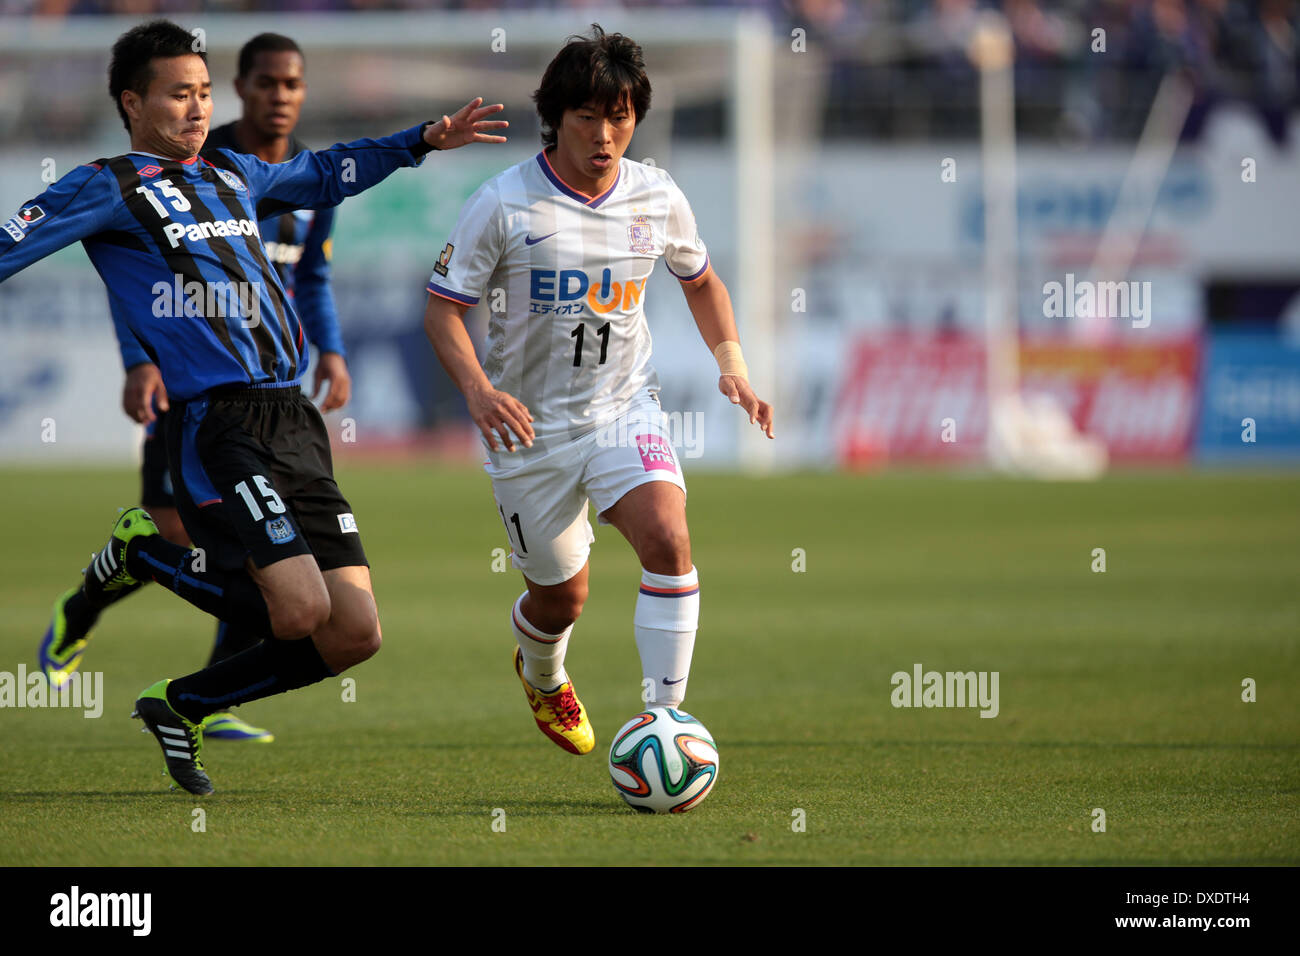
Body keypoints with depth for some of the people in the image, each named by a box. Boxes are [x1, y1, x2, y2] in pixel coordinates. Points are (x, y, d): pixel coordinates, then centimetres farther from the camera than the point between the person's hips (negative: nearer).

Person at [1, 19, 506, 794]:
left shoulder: (232, 176, 20)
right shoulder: (107, 189, 0)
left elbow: (323, 176, 37)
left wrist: (424, 141, 33)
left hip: (295, 424, 7)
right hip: (217, 422, -7)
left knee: (355, 634, -1)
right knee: (302, 608, -22)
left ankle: (182, 707, 18)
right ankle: (140, 556, 5)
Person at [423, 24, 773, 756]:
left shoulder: (658, 199, -2)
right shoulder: (505, 204, -13)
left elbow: (701, 282, 17)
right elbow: (443, 309, -9)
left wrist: (733, 364, 1)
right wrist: (477, 388, -26)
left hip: (625, 408, 2)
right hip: (531, 422, -2)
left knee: (667, 535, -26)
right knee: (563, 596, 9)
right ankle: (542, 674, 48)